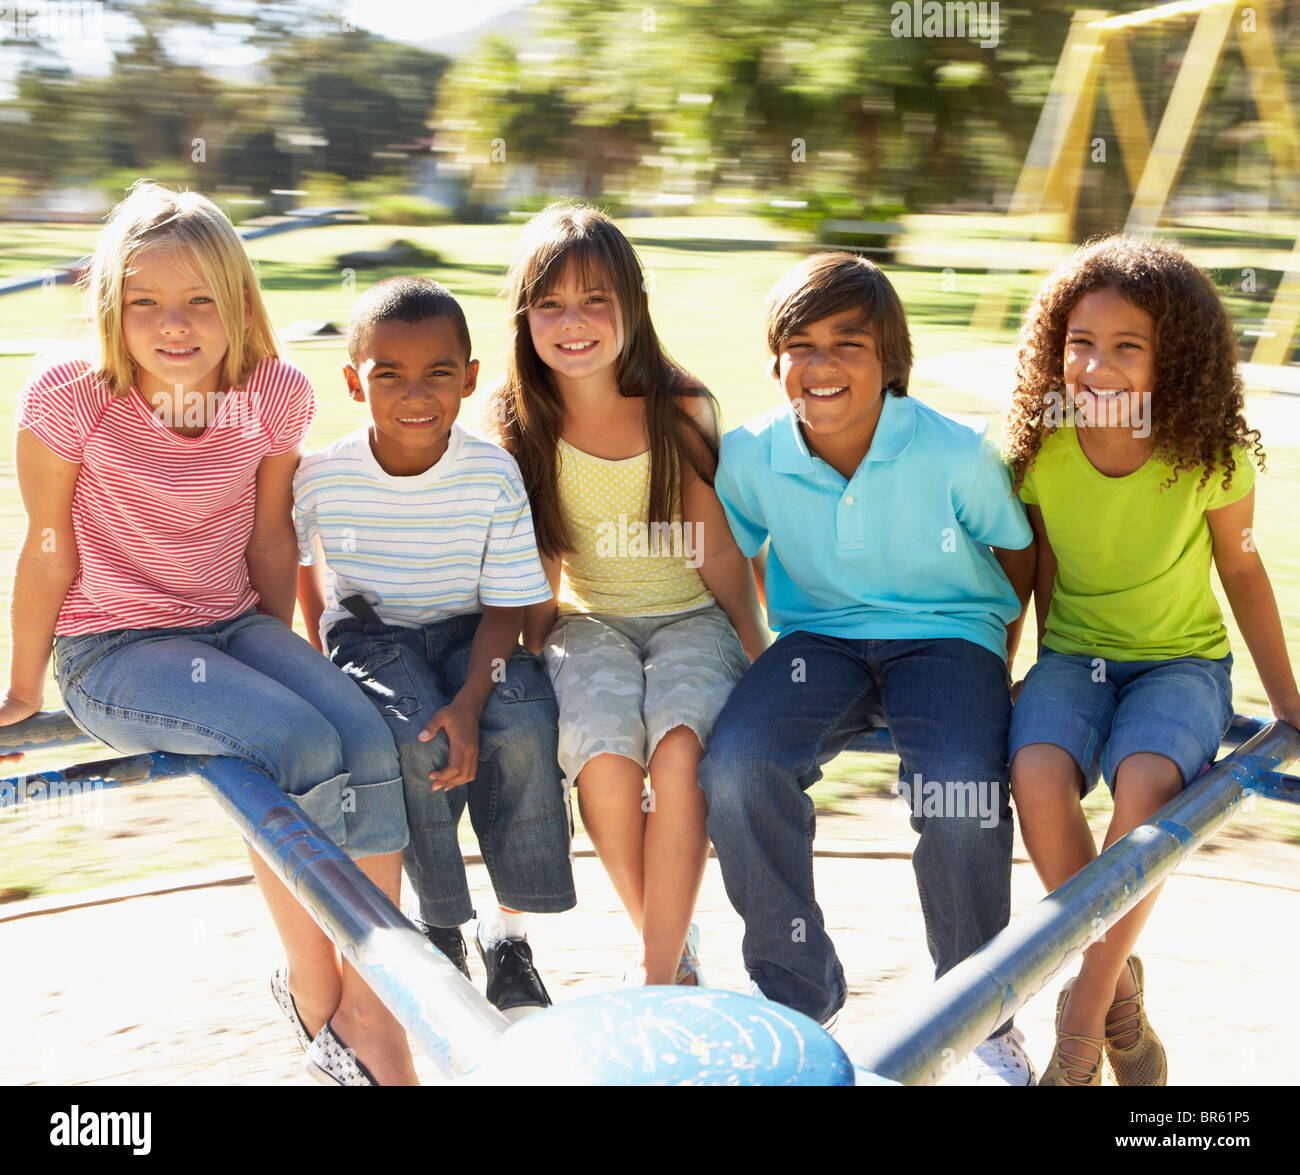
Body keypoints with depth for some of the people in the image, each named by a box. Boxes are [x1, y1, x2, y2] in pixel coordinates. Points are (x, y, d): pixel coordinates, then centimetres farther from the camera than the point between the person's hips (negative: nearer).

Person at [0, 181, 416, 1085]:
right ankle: (311, 989, -6)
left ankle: (366, 1008, -9)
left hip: (230, 624, 4)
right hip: (110, 647, -4)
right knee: (301, 746, -28)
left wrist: (280, 660, 12)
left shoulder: (276, 397, -6)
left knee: (368, 739, -23)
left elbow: (269, 536, 5)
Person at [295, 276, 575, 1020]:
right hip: (371, 633, 0)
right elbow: (294, 565, 10)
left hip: (469, 634, 1)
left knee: (523, 725, -29)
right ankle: (440, 929, -6)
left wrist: (469, 700, -25)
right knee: (413, 739, -31)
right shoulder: (322, 478, -13)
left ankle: (509, 931, -9)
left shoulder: (493, 475, -14)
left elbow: (505, 607, -10)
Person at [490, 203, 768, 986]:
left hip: (692, 619, 0)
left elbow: (722, 553, 1)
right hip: (589, 623, 1)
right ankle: (677, 946, -6)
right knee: (605, 759, -30)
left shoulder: (682, 410, -3)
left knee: (679, 749, -31)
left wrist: (762, 660, -4)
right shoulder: (521, 423, -1)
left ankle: (659, 972, -16)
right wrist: (531, 662, -9)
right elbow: (534, 572, 3)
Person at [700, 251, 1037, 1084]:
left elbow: (1018, 553, 3)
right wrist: (761, 674, 6)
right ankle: (797, 996, -3)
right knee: (735, 766, -27)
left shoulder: (957, 455, -13)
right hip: (819, 639, 2)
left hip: (946, 636, -2)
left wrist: (996, 672, 1)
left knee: (962, 791, -31)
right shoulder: (749, 456, -8)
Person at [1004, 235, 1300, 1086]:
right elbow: (1044, 566, 4)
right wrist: (1053, 685, 4)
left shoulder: (1213, 459, -13)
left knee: (1145, 783, -33)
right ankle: (1118, 984, -6)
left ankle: (1083, 1021, -15)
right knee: (1038, 774, -31)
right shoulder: (1040, 451, -10)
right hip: (1076, 656, 2)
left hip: (1182, 660, -1)